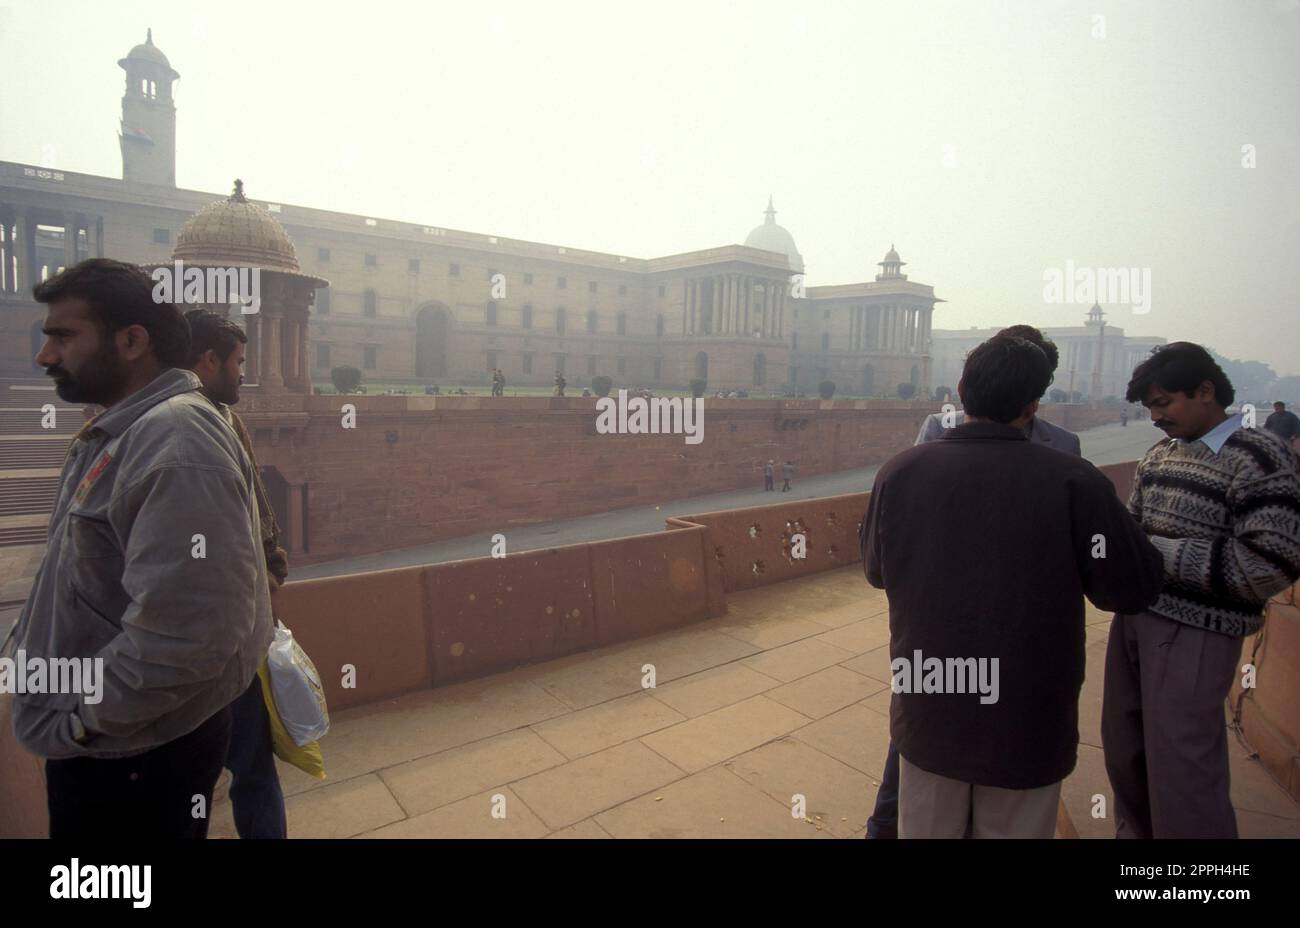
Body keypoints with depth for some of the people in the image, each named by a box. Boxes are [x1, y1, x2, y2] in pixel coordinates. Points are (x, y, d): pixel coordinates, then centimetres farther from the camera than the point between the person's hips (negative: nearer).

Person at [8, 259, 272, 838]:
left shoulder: (175, 442, -25)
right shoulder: (117, 434, 9)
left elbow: (184, 629, -34)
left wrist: (80, 720, -19)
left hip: (137, 753, -9)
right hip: (90, 745, 9)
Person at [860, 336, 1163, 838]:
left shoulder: (899, 472, -11)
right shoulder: (1074, 482, -19)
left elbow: (877, 570, 3)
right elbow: (1135, 587, -7)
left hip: (928, 712, 2)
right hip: (1027, 722, -1)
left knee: (926, 830, 20)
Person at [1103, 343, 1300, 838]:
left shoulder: (1259, 457, -10)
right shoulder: (1158, 454, 10)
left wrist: (1157, 551, -18)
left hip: (1195, 632, -7)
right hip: (1134, 615, 7)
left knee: (1180, 766, -1)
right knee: (1123, 748, 17)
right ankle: (1134, 832, 38)